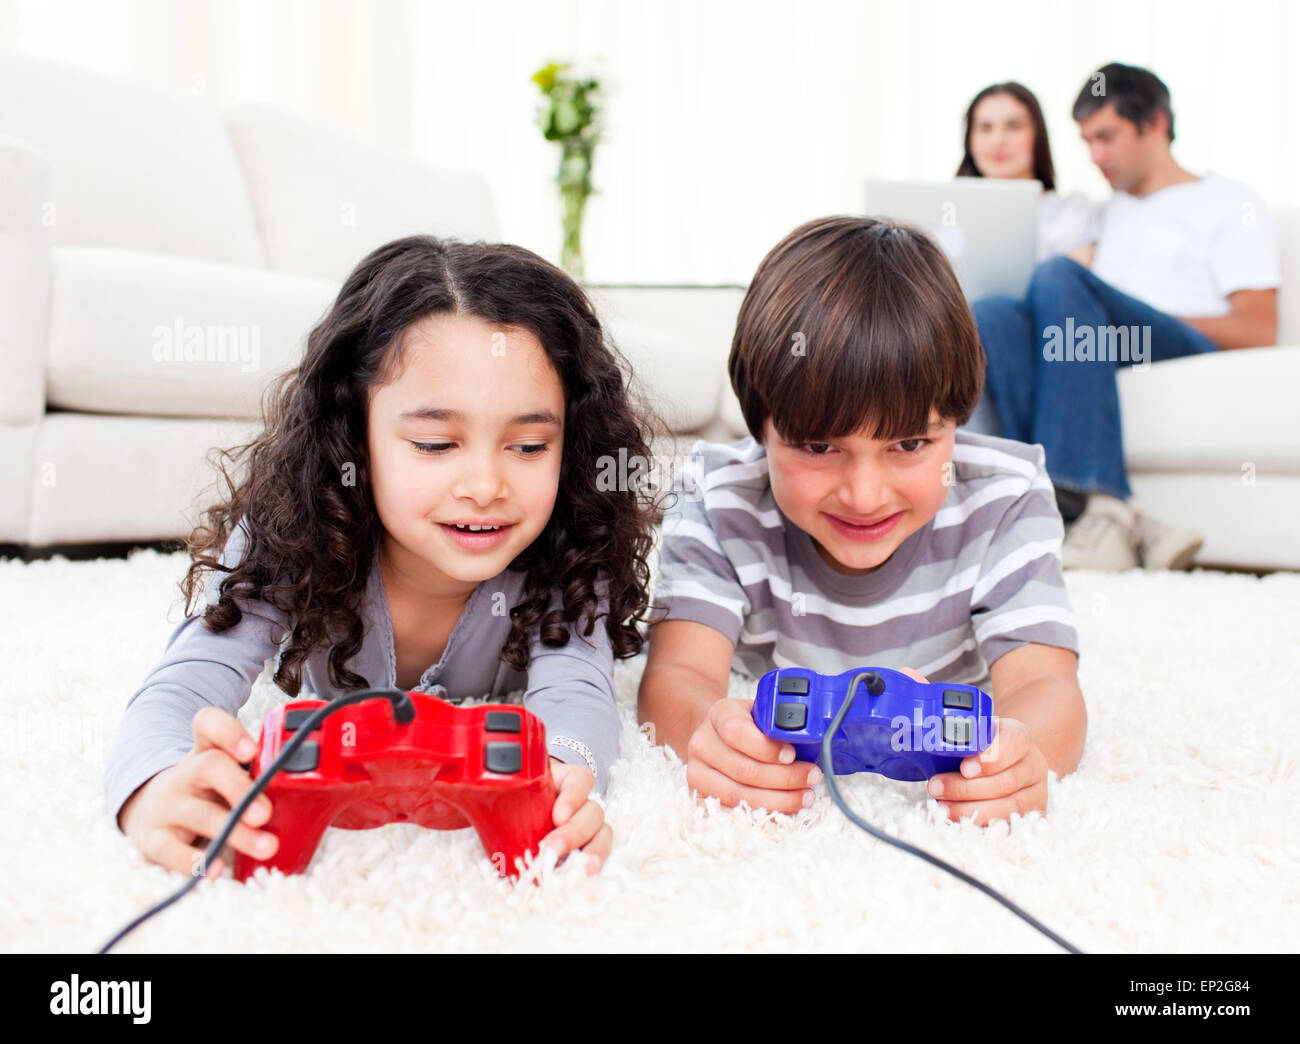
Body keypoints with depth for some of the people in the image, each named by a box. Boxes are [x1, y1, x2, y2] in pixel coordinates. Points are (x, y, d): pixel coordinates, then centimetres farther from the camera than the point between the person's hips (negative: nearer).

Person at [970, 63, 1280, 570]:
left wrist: (1139, 320, -6)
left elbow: (1259, 330, 3)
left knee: (1057, 276, -31)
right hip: (1101, 362, 5)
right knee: (990, 314, -26)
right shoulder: (1107, 213, 38)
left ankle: (1101, 512, -43)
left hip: (1192, 357, -5)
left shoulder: (1231, 201, 18)